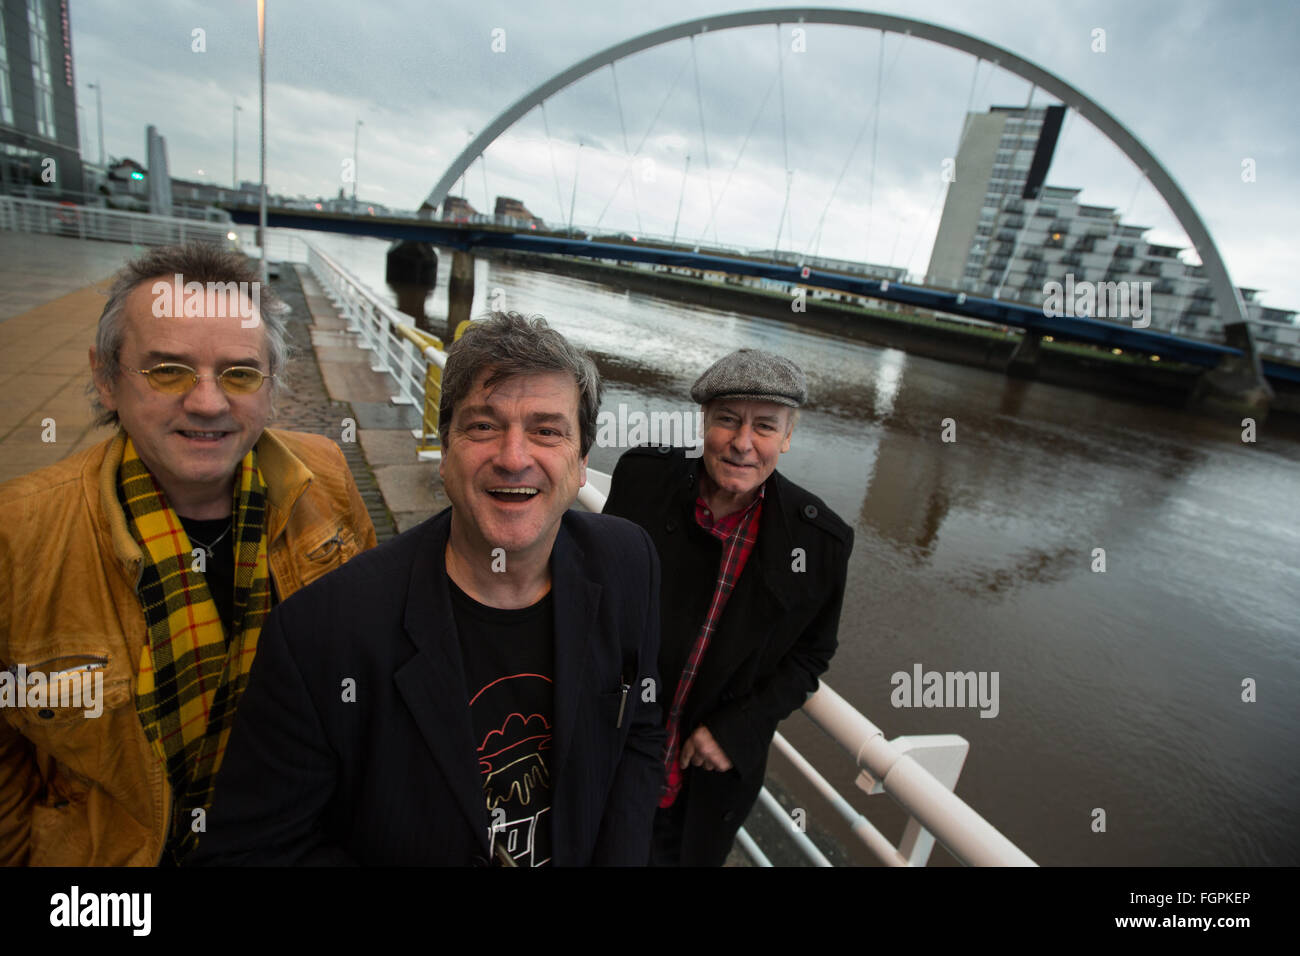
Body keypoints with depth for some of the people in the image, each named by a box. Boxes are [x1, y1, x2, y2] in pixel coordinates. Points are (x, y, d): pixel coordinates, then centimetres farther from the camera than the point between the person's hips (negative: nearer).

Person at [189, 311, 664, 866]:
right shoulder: (321, 628, -29)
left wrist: (619, 856, -18)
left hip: (583, 855, 3)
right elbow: (249, 847, -19)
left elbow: (638, 736, -7)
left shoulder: (627, 564, -18)